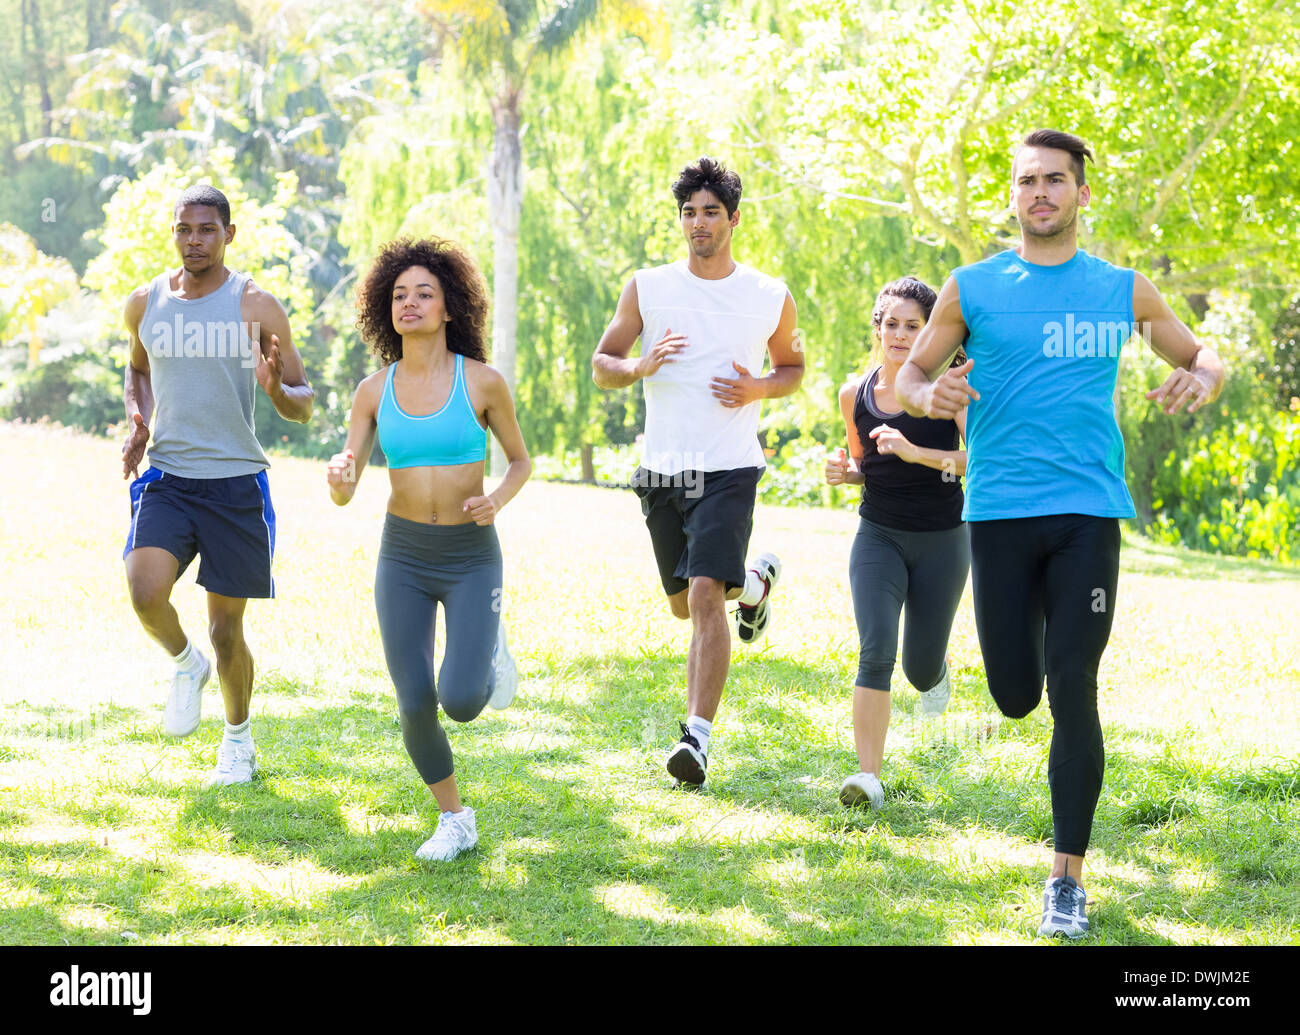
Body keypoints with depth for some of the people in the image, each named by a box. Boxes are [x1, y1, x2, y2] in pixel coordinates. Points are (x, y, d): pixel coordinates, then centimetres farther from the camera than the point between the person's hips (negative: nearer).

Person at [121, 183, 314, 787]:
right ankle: (186, 665, 9)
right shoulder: (145, 304, 5)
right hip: (166, 478, 2)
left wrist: (277, 390, -23)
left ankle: (238, 740, 29)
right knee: (145, 592, -24)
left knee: (226, 631, 5)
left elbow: (303, 407, 0)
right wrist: (137, 423, 6)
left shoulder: (258, 308, -4)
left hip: (236, 484, -2)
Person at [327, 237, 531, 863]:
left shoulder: (483, 381, -8)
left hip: (471, 558, -2)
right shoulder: (374, 392, -1)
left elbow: (521, 460, 6)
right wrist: (338, 478, -28)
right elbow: (344, 493, -3)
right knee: (415, 706, -7)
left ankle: (488, 650, 19)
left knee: (461, 701, -18)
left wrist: (497, 501, -16)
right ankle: (455, 822, 17)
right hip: (403, 558, 2)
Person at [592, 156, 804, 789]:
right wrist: (639, 367, -15)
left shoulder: (771, 298, 2)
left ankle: (698, 735, -18)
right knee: (683, 604, 15)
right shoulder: (647, 289, 3)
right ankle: (755, 582, 49)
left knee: (706, 596, -19)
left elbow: (792, 367, 16)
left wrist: (758, 390, -7)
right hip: (661, 471, 3)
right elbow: (602, 364, 8)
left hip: (729, 469, -3)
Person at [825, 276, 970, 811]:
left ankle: (937, 670, 50)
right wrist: (844, 471, -6)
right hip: (878, 536, 2)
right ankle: (869, 778, -21)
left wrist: (916, 452, -31)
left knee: (921, 671, 10)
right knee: (875, 651, -20)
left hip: (941, 540, -2)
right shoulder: (855, 394, 1)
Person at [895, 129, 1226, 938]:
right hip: (1000, 514, 1)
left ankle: (1069, 880, 0)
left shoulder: (1124, 291, 8)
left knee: (1073, 691, -9)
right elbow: (908, 376, 12)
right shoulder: (973, 289, 6)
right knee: (1016, 696, 1)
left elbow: (1205, 361, 18)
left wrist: (1199, 384, -7)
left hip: (1089, 514, 0)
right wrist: (929, 395, -13)